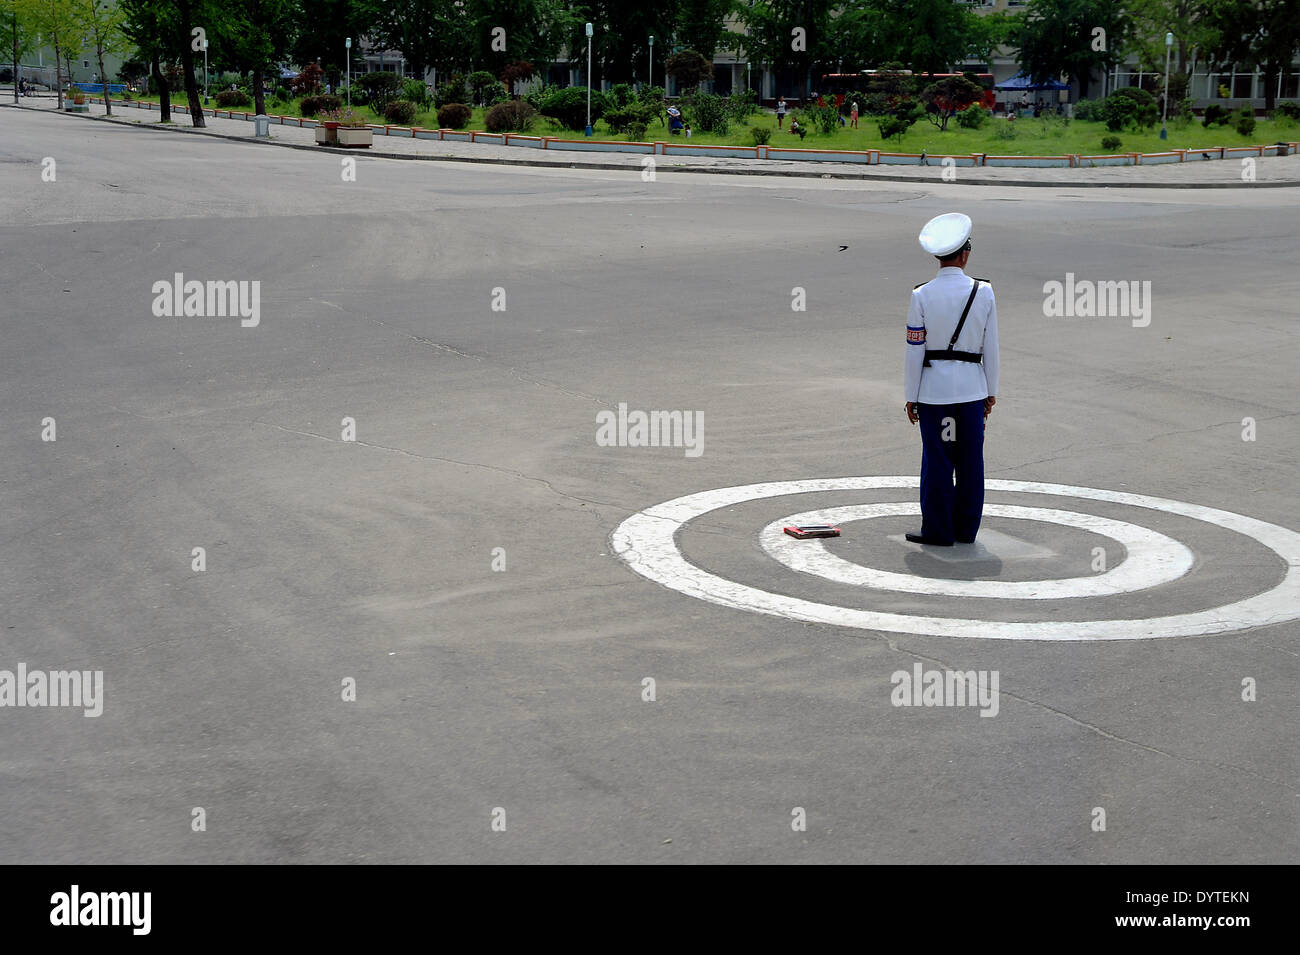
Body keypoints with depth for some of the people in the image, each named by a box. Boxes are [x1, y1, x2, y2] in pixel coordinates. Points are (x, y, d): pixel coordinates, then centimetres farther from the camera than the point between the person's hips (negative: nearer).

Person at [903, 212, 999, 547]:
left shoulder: (922, 295, -8)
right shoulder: (983, 292, -2)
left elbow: (914, 350, -6)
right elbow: (991, 347, 3)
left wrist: (910, 396, 2)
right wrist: (991, 391, 12)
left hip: (934, 388, -2)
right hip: (972, 385, 2)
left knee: (937, 459, 4)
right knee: (970, 460, 9)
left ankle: (937, 530, 9)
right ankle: (966, 529, 17)